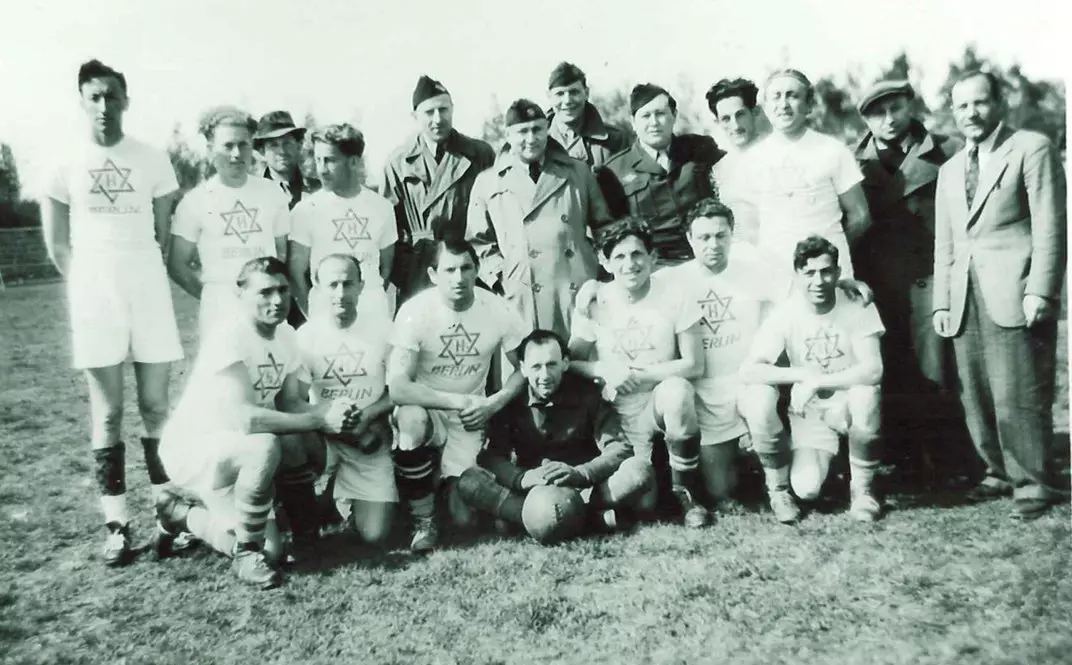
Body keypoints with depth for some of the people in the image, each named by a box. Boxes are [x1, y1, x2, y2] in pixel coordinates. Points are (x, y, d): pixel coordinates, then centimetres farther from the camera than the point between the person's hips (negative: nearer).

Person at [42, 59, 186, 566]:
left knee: (156, 406, 3)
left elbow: (165, 235, 7)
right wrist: (87, 285, 1)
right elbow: (57, 244, 7)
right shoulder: (66, 164, 3)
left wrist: (139, 278, 1)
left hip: (150, 295, 0)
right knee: (107, 413, 4)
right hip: (93, 298, 0)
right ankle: (117, 524, 10)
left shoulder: (152, 161, 3)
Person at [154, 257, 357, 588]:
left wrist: (327, 409, -25)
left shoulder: (285, 335, -1)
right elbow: (244, 418, -37)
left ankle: (182, 510, 23)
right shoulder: (227, 338, -27)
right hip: (191, 446, -8)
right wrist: (319, 419, -35)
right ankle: (245, 554, -15)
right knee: (265, 447, -38)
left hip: (235, 452, 8)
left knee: (272, 552, 3)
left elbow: (288, 404, -3)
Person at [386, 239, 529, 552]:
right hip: (425, 410, -2)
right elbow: (397, 387, -26)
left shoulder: (497, 310, -13)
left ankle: (450, 484, 32)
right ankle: (423, 521, -15)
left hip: (470, 419, 2)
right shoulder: (415, 311, -20)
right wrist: (459, 401, -27)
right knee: (411, 418, -38)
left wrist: (493, 403, -17)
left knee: (465, 518, -8)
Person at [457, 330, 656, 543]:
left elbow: (621, 449, -11)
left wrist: (579, 473, -28)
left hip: (585, 487, 0)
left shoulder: (587, 394, -3)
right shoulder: (511, 400, -1)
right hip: (532, 490, 1)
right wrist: (523, 478, -30)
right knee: (468, 481, -25)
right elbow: (491, 456, -10)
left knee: (640, 470, -27)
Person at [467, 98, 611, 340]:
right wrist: (499, 276, -1)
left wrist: (603, 269, 5)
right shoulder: (488, 182, 9)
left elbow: (603, 227, 17)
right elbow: (479, 242, 12)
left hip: (581, 293, 1)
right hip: (524, 299, -1)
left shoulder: (578, 172, 12)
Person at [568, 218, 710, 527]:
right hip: (620, 411, 0)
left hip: (664, 398, 0)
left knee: (677, 391, -36)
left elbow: (694, 364, -9)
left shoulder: (673, 296, -7)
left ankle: (684, 491, -13)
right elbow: (573, 362, 0)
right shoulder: (594, 302, -4)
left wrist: (639, 375, -17)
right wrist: (604, 369, -20)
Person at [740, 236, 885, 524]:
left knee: (865, 394, -35)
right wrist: (803, 374, -30)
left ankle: (862, 486, -10)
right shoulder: (786, 312, -15)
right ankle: (778, 487, 13)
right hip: (809, 411, -1)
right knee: (807, 489, -26)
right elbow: (748, 370, -23)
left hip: (848, 405, 1)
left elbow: (873, 370, -26)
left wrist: (816, 382, -32)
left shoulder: (857, 306, -16)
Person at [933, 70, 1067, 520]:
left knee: (1018, 397, -6)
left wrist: (1040, 292, -13)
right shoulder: (950, 170, 21)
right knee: (975, 397, 6)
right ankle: (1000, 473, 19)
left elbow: (1049, 225, -5)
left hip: (1013, 296, -6)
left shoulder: (1031, 149, 3)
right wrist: (942, 302, 13)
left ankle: (1033, 483, 8)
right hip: (966, 301, 6)